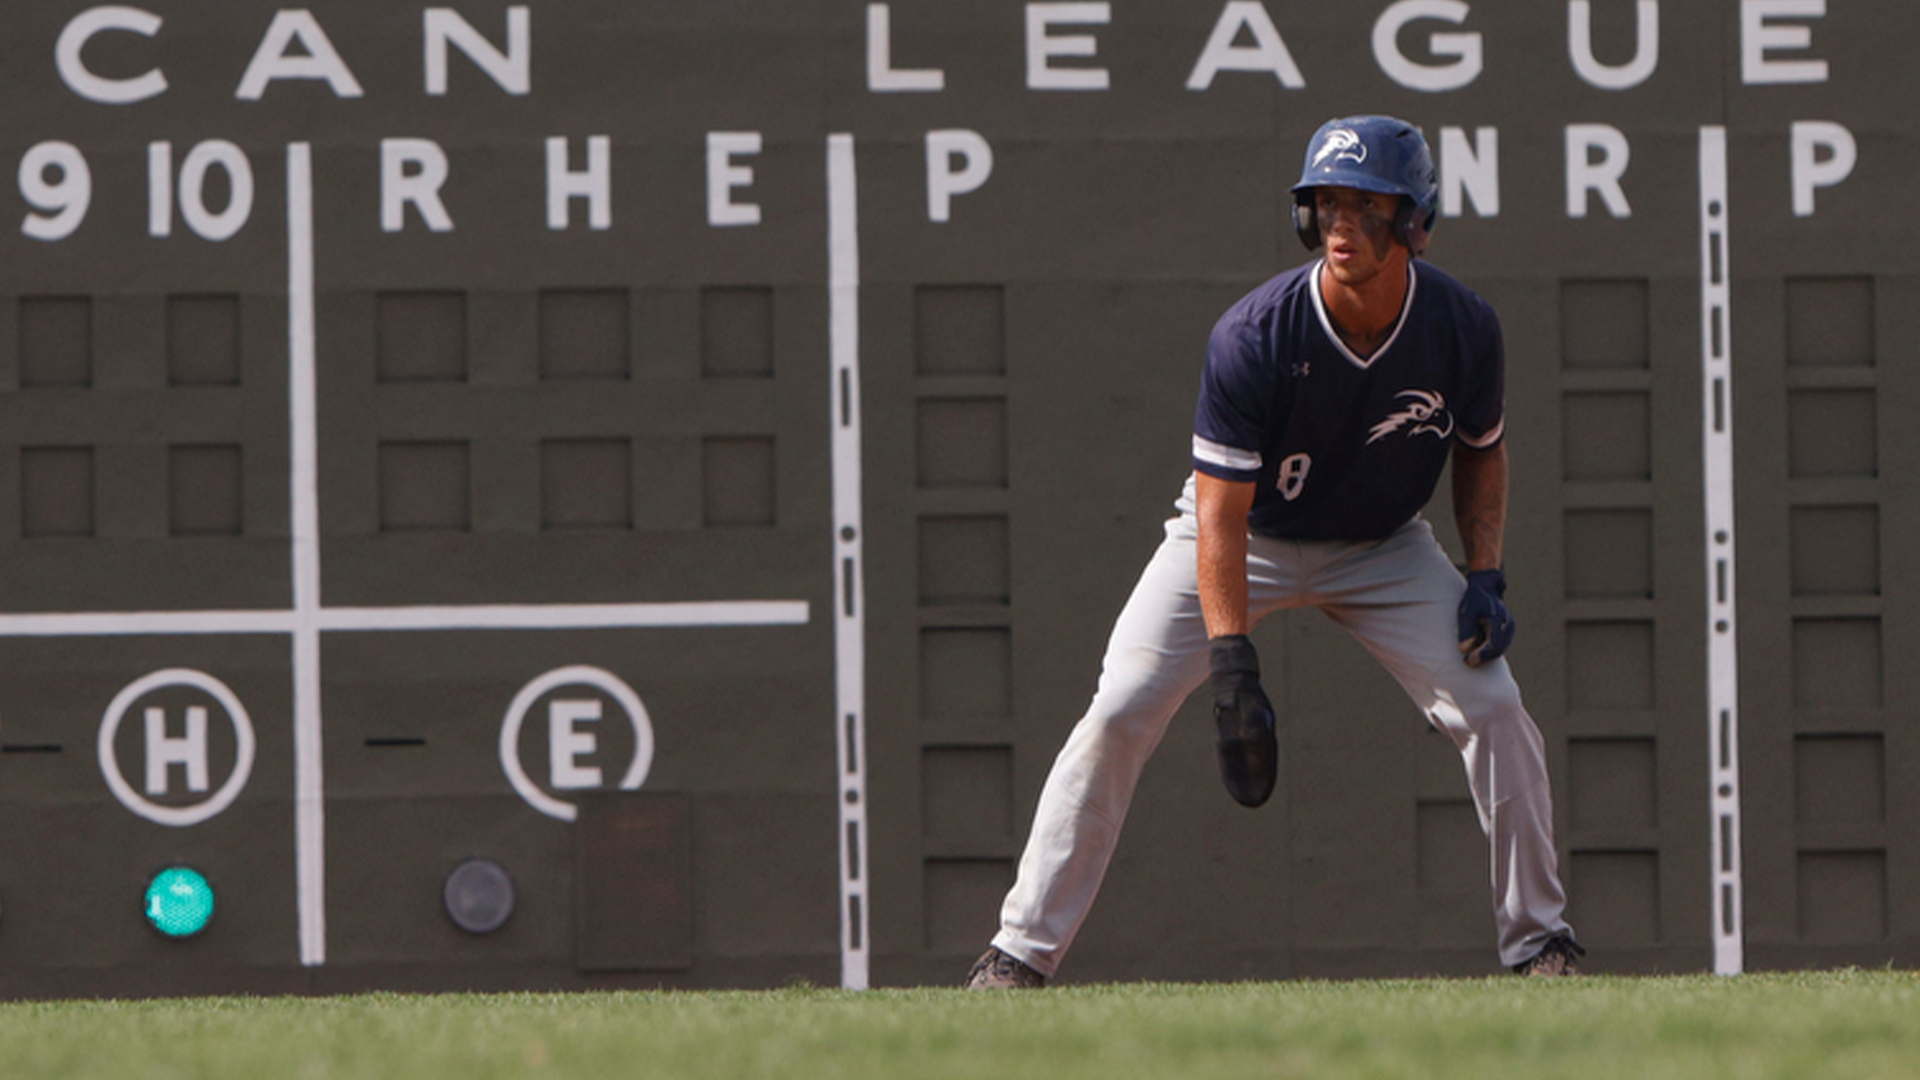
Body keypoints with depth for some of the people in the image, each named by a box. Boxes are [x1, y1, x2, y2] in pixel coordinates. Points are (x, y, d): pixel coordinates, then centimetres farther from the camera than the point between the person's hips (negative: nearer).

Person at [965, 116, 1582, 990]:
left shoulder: (1464, 328, -20)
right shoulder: (1254, 336, -31)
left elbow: (1481, 452, 2)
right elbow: (1220, 516, -29)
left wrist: (1485, 577, -13)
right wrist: (1233, 670, -37)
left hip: (1382, 549, 2)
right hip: (1245, 539, -2)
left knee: (1492, 708, -13)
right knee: (1119, 714, -16)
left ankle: (1538, 937, 3)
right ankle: (1022, 950, -10)